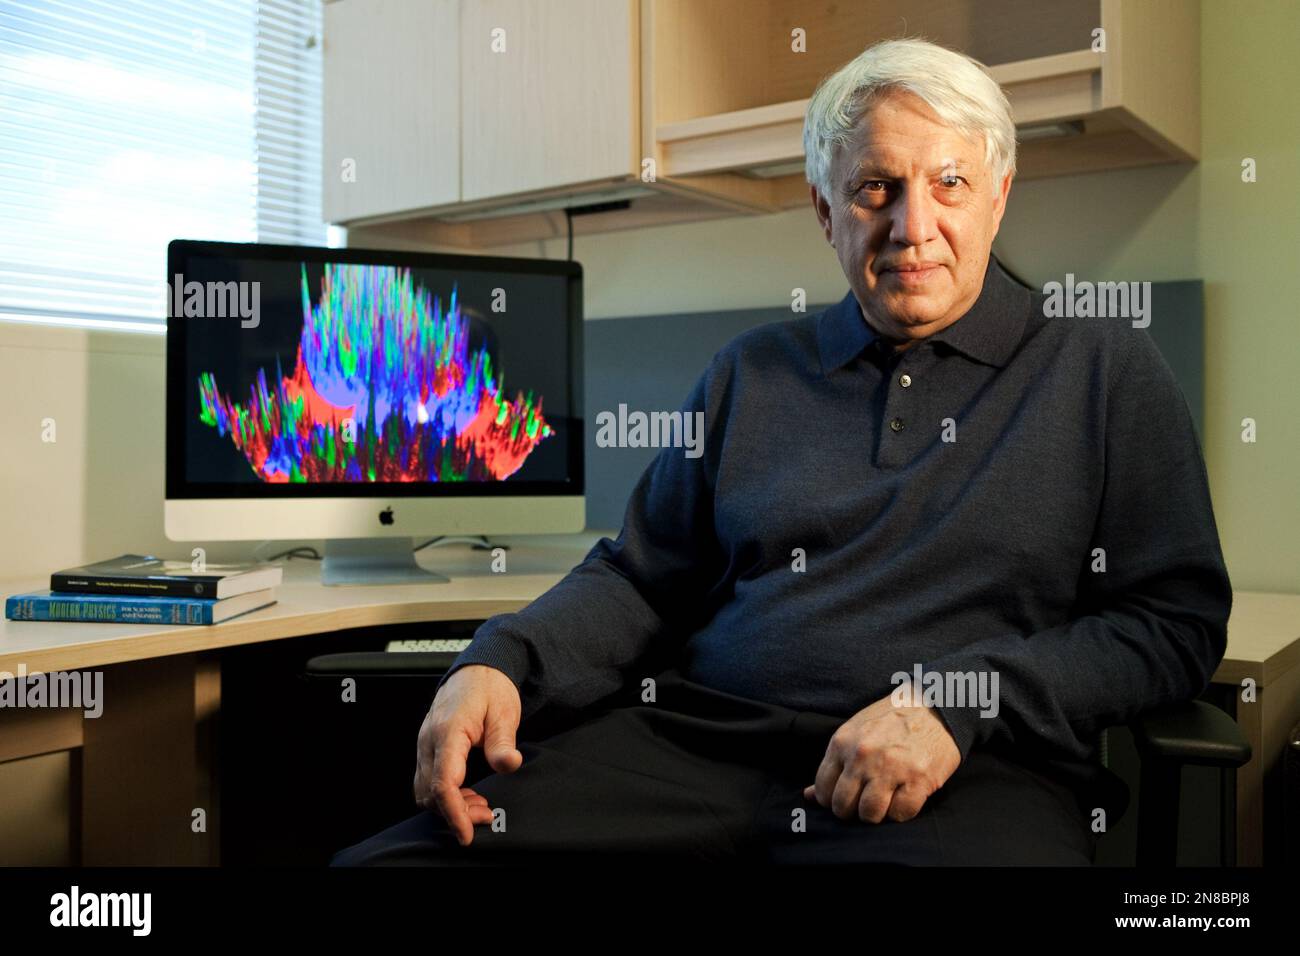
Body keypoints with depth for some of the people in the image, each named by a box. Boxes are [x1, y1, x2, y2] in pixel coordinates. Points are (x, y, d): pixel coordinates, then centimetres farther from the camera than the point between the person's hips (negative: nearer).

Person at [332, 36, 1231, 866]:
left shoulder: (1107, 366, 9)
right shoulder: (753, 372, 17)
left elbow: (1179, 620, 3)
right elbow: (637, 578, 18)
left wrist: (957, 707, -12)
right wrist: (500, 664, -2)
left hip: (970, 775, -2)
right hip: (691, 744, 3)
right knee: (387, 853, -16)